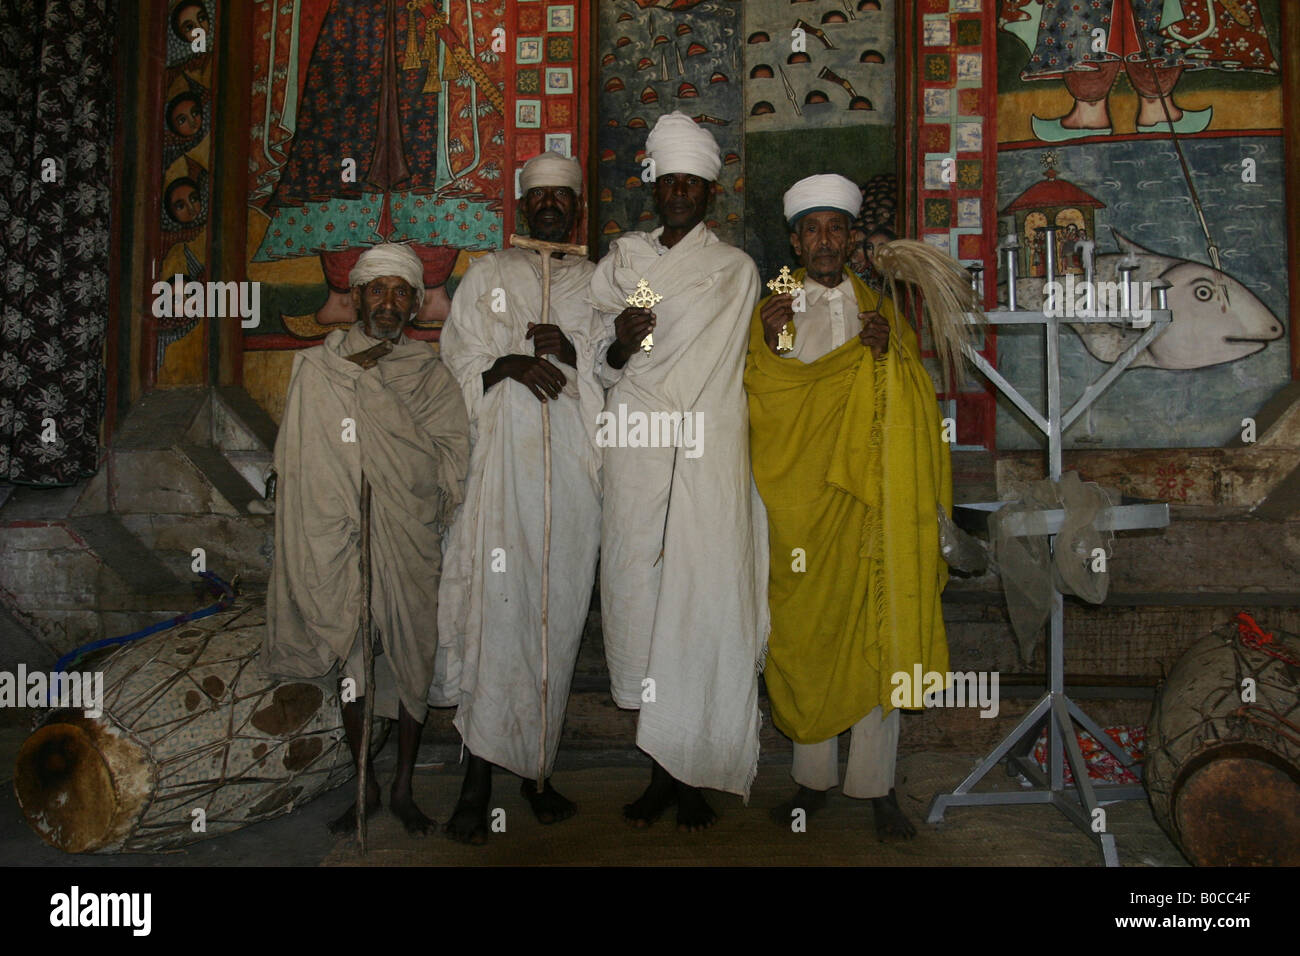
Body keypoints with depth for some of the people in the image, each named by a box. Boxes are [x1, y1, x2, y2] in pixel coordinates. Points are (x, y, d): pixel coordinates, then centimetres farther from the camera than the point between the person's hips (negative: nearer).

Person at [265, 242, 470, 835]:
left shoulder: (431, 374, 7)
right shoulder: (318, 368, 6)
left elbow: (450, 462, -5)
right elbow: (302, 462, 0)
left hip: (409, 547, 1)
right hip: (342, 542, 0)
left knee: (412, 662, 6)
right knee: (350, 664, 6)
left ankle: (403, 787, 22)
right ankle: (365, 787, 23)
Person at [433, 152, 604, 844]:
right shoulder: (488, 274, 17)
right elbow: (458, 358, 8)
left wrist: (570, 348, -9)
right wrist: (510, 363, -11)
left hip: (574, 465, 2)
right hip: (504, 456, -1)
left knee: (557, 610, 0)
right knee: (499, 603, -11)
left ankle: (534, 766, 11)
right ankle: (479, 779, -7)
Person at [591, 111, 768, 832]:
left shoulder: (736, 270, 9)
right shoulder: (622, 261, 15)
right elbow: (602, 372, 13)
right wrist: (619, 345, -8)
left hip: (709, 464, -2)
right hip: (636, 460, 2)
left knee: (704, 606, -7)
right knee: (641, 599, -1)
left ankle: (694, 775, 6)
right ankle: (661, 770, 12)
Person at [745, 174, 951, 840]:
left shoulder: (878, 309, 14)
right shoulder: (772, 312, 11)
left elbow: (914, 405, 4)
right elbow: (760, 405, 0)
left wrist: (889, 351, -13)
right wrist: (763, 345, -16)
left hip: (866, 501, 1)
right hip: (798, 503, 0)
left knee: (876, 637, -2)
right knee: (803, 636, 1)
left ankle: (876, 783, 8)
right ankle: (814, 777, 14)